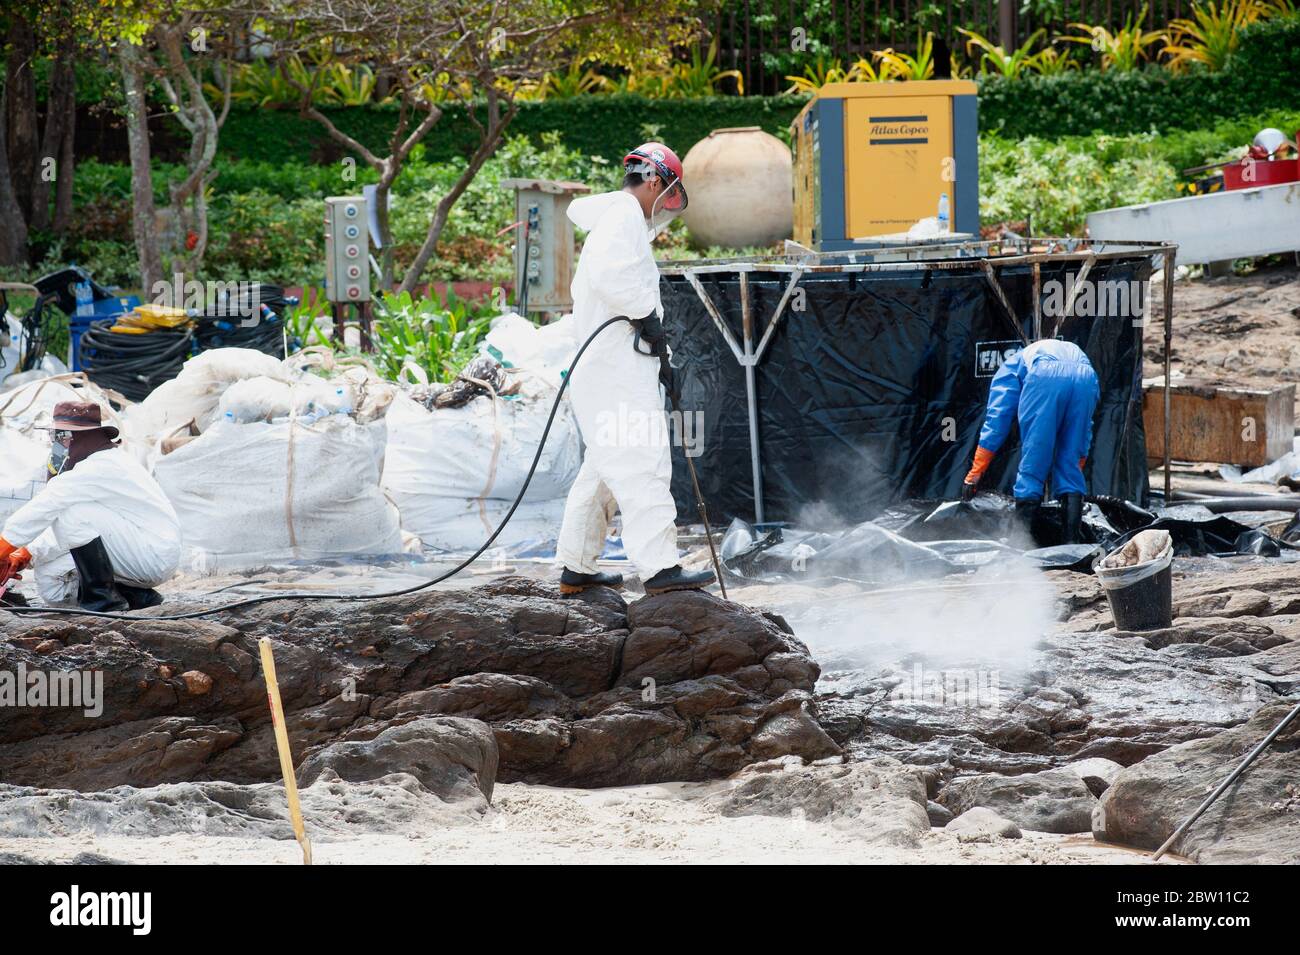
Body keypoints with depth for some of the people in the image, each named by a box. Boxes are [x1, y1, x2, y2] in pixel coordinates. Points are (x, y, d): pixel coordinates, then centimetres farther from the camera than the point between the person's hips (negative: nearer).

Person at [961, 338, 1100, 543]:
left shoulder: (1010, 367, 35)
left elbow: (996, 421, 22)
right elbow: (1085, 430, 45)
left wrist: (975, 473, 21)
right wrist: (1079, 465, 52)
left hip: (1045, 379, -3)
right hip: (1087, 379, 3)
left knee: (1032, 465, 4)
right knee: (1070, 464, 13)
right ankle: (1072, 541, 4)